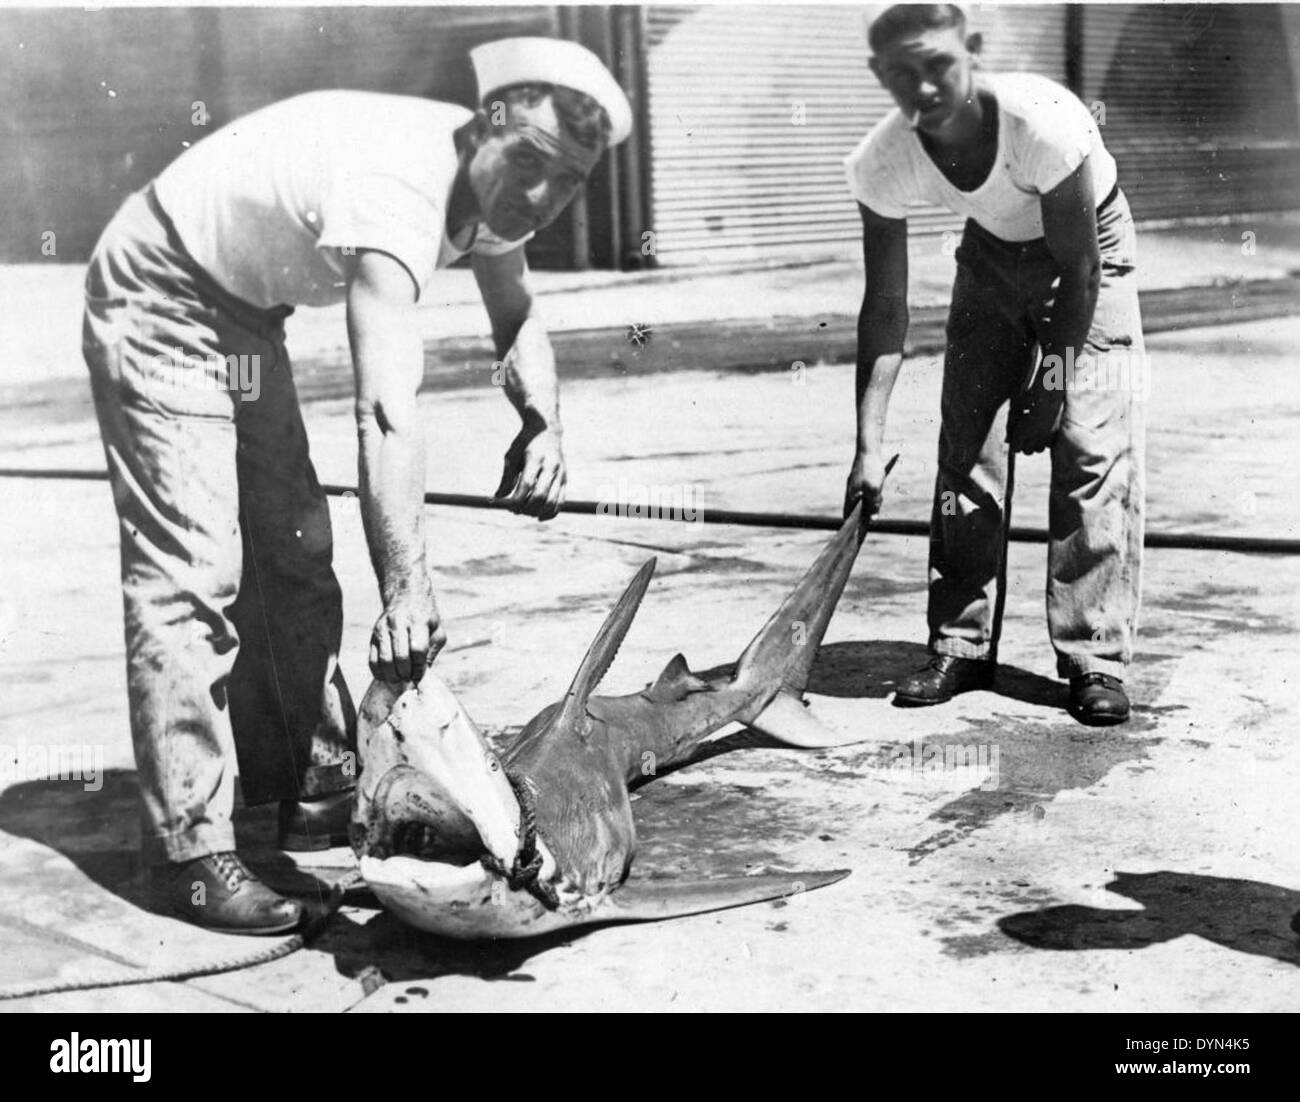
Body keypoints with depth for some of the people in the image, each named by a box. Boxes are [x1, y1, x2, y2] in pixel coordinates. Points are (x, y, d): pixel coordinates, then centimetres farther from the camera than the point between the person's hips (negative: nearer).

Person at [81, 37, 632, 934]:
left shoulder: (488, 181, -8)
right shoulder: (398, 189, -35)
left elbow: (517, 316, 9)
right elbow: (386, 412, -46)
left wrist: (543, 423, -10)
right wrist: (407, 589, -52)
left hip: (246, 314, 9)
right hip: (159, 300, -9)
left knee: (293, 551, 10)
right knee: (192, 569, -14)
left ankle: (316, 789, 20)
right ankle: (191, 851, -10)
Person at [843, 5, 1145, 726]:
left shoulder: (1044, 121, -36)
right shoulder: (881, 165, -24)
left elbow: (1079, 270, -25)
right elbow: (885, 309, -19)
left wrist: (1047, 388, -21)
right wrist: (868, 445, -25)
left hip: (1089, 253, -3)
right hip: (992, 255, 3)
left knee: (1093, 447, -13)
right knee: (965, 444, -3)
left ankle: (1096, 659, -6)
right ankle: (960, 646, 8)